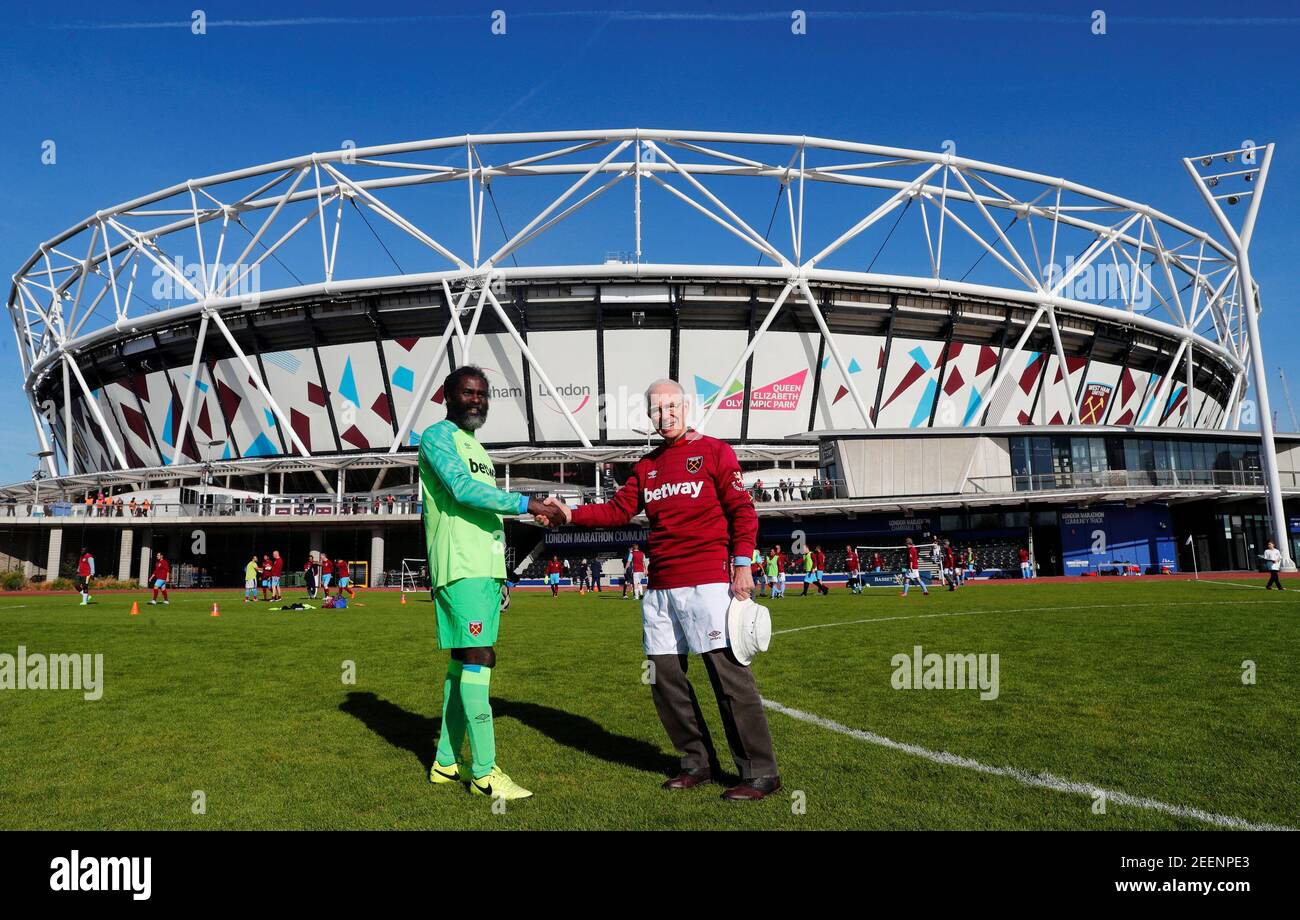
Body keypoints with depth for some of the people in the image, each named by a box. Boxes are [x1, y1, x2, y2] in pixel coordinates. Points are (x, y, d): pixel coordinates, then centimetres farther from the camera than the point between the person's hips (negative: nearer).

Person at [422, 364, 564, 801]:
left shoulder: (477, 448, 23)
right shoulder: (437, 436, -3)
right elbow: (462, 488, -20)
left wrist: (498, 578, 20)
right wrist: (527, 504, -23)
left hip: (486, 568, 9)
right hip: (460, 568, -9)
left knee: (464, 662, 10)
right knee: (478, 659, -11)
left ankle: (446, 762, 18)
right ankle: (484, 771, -5)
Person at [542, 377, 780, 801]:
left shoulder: (714, 451, 1)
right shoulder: (646, 466, 17)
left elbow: (743, 511, -3)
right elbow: (617, 510, 11)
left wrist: (742, 564, -12)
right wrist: (570, 513, -2)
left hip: (708, 582, -6)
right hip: (659, 588, 7)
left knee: (729, 673, -7)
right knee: (664, 675, 8)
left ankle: (761, 773, 3)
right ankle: (698, 762, 23)